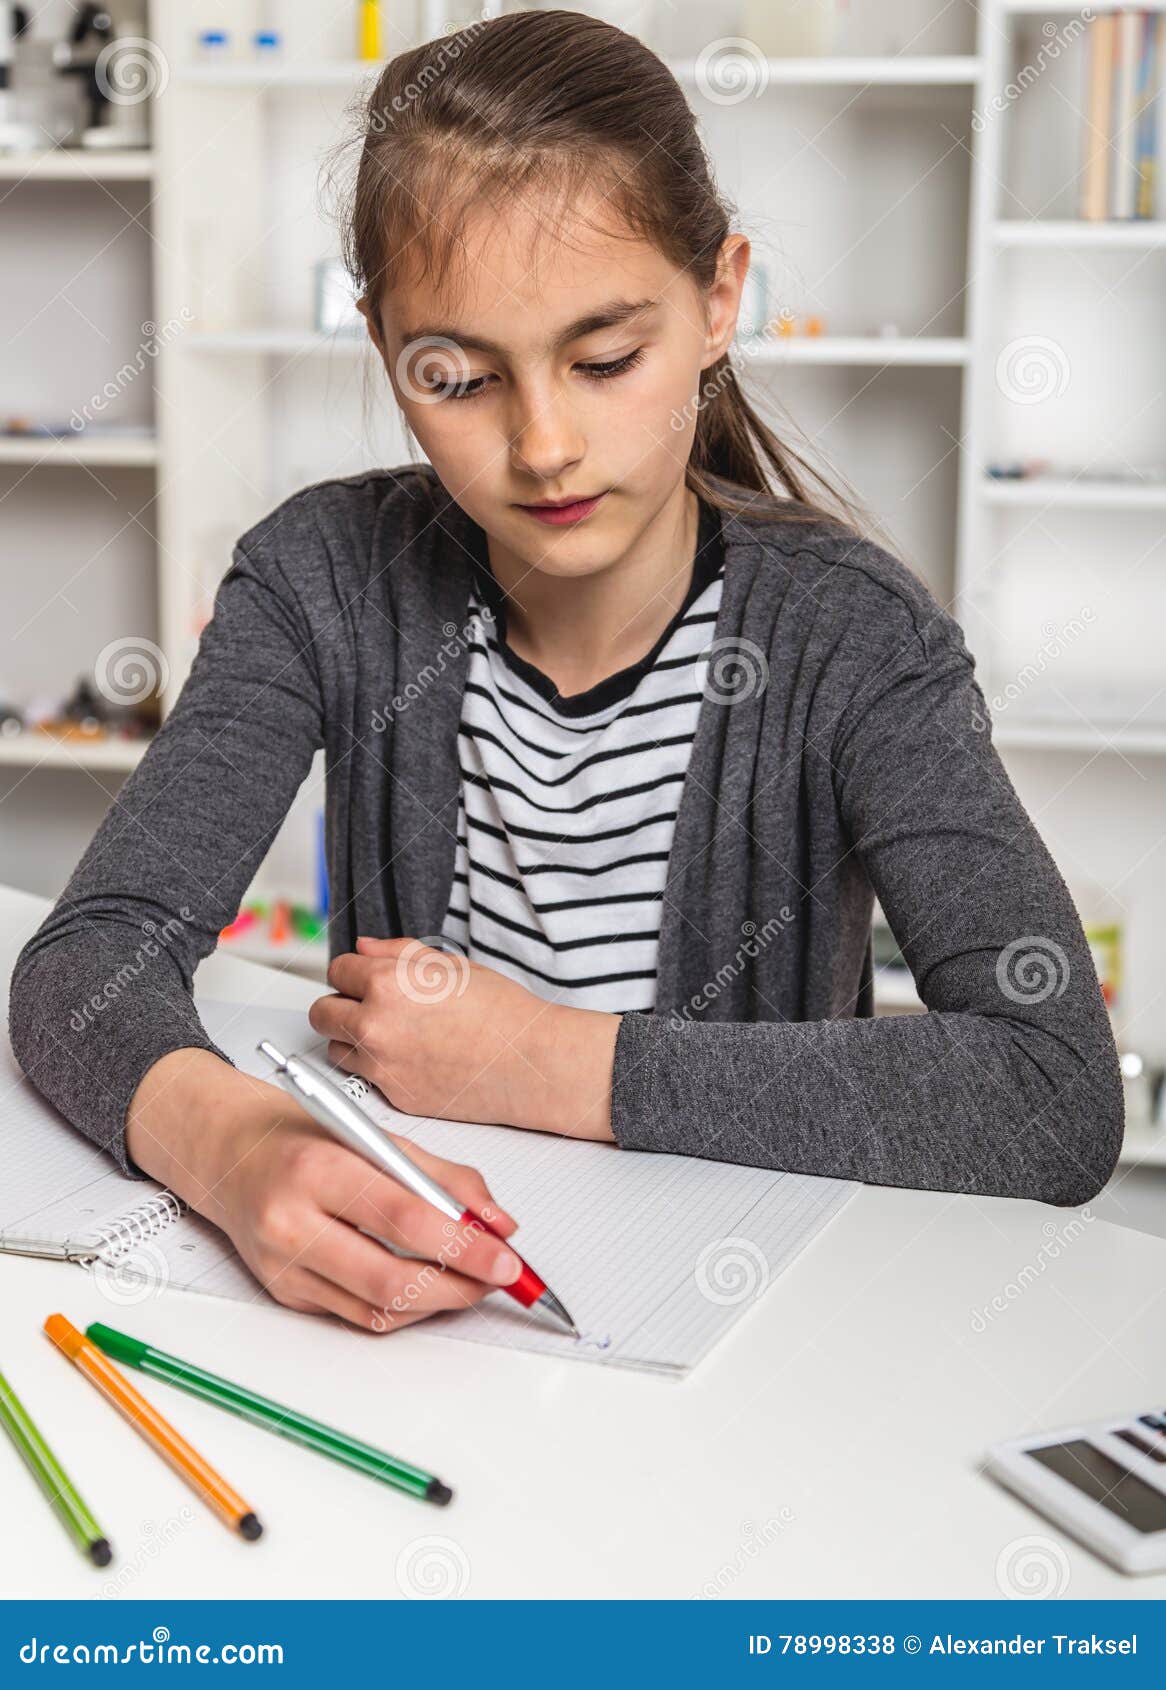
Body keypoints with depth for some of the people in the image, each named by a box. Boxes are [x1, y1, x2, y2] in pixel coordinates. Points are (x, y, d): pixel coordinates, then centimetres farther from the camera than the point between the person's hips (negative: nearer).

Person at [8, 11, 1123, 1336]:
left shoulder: (852, 640, -13)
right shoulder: (328, 583, -7)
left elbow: (1060, 1100, -23)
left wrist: (543, 1064, -24)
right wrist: (228, 1143, -37)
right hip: (403, 1302, 2)